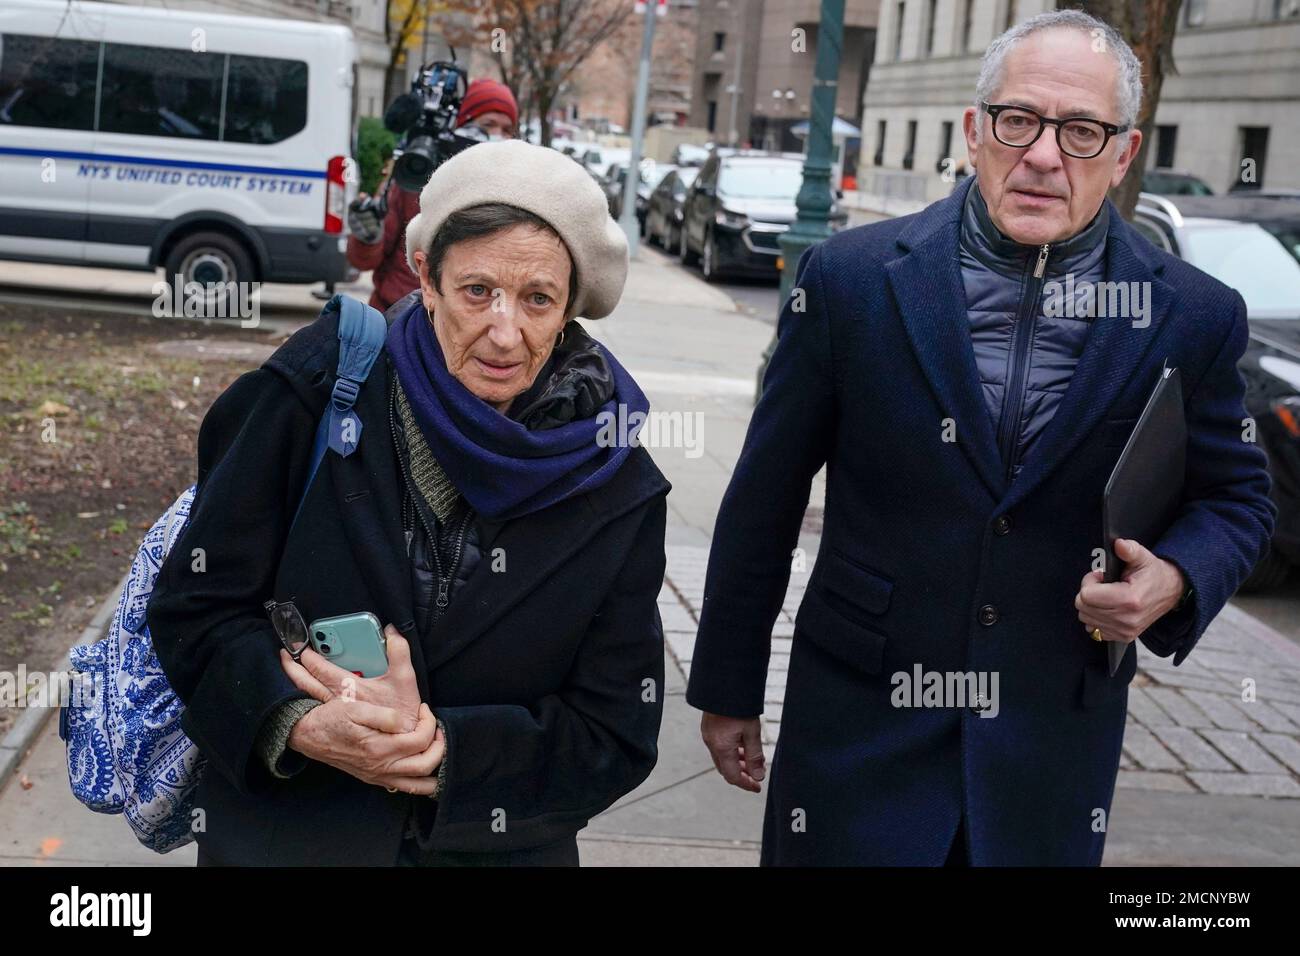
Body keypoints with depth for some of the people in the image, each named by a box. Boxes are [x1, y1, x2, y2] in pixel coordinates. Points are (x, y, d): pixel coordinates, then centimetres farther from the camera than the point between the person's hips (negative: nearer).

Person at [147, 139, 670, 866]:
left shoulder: (618, 487, -11)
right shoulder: (317, 393, -14)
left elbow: (616, 738, -9)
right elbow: (196, 605, -9)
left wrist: (439, 750, -22)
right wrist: (297, 723, -26)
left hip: (500, 846, 1)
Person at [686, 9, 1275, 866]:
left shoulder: (1194, 317, -5)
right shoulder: (853, 276, -8)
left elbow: (1235, 498, 9)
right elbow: (765, 497, -2)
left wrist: (1176, 579, -14)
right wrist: (728, 688, 3)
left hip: (1055, 746, 2)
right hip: (860, 724, -1)